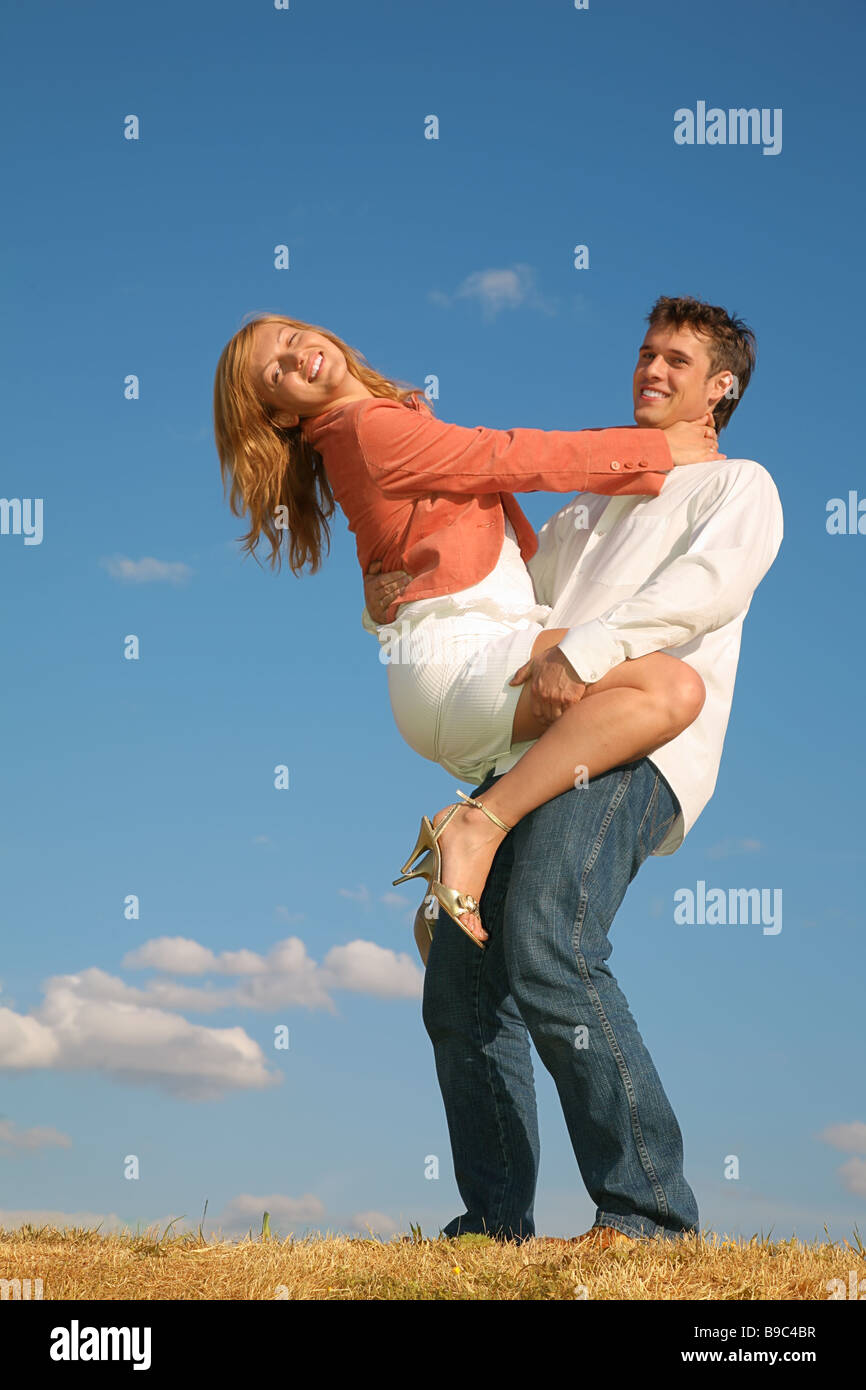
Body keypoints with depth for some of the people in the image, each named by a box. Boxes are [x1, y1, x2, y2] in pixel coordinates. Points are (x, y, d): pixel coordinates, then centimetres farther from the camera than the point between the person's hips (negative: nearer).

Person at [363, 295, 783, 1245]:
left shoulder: (737, 488, 13)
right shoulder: (586, 508, 35)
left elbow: (709, 584, -9)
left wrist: (586, 647, -24)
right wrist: (396, 604, 10)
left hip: (631, 746, -7)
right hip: (525, 752, 8)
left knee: (549, 953, -27)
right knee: (461, 987, -2)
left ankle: (647, 1206, -21)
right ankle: (495, 1222, 4)